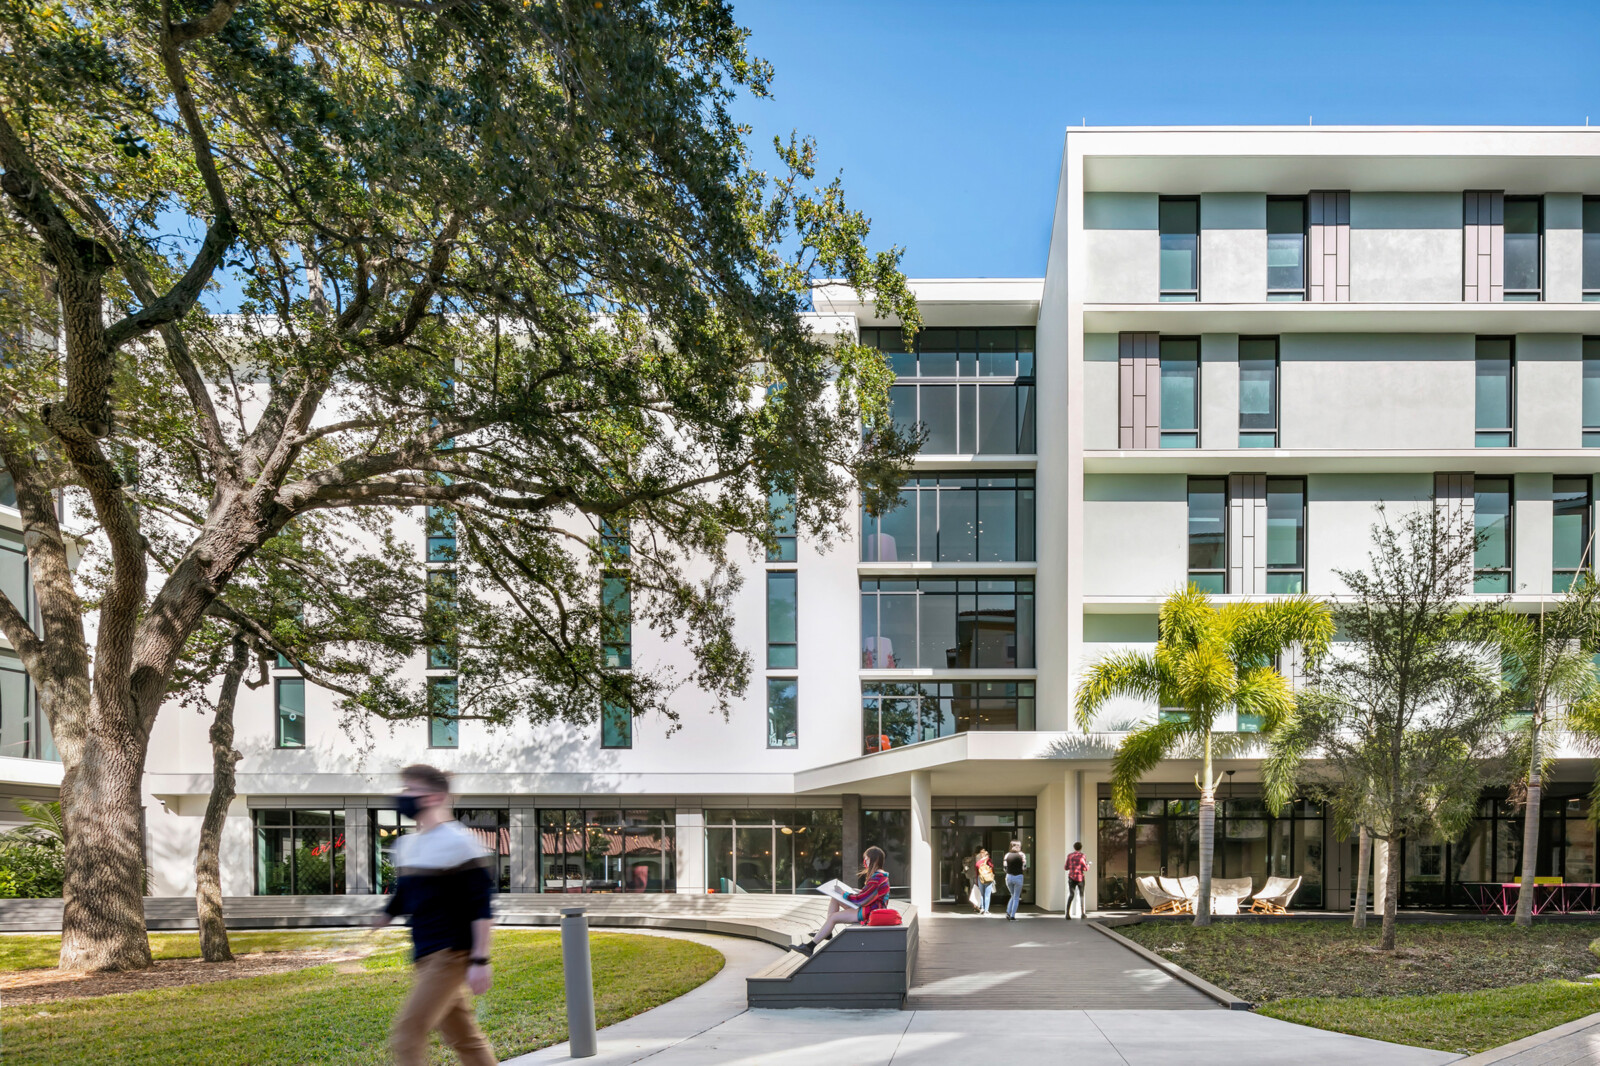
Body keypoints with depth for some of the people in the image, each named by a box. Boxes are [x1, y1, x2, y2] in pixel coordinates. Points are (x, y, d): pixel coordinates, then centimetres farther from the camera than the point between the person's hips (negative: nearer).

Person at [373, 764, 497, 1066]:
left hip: (451, 956, -8)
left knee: (406, 1034, -12)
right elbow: (404, 895, 23)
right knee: (464, 1039, 13)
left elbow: (482, 906, -14)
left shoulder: (457, 842, -13)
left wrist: (480, 960, -18)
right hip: (425, 958, 8)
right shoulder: (406, 844, 11)